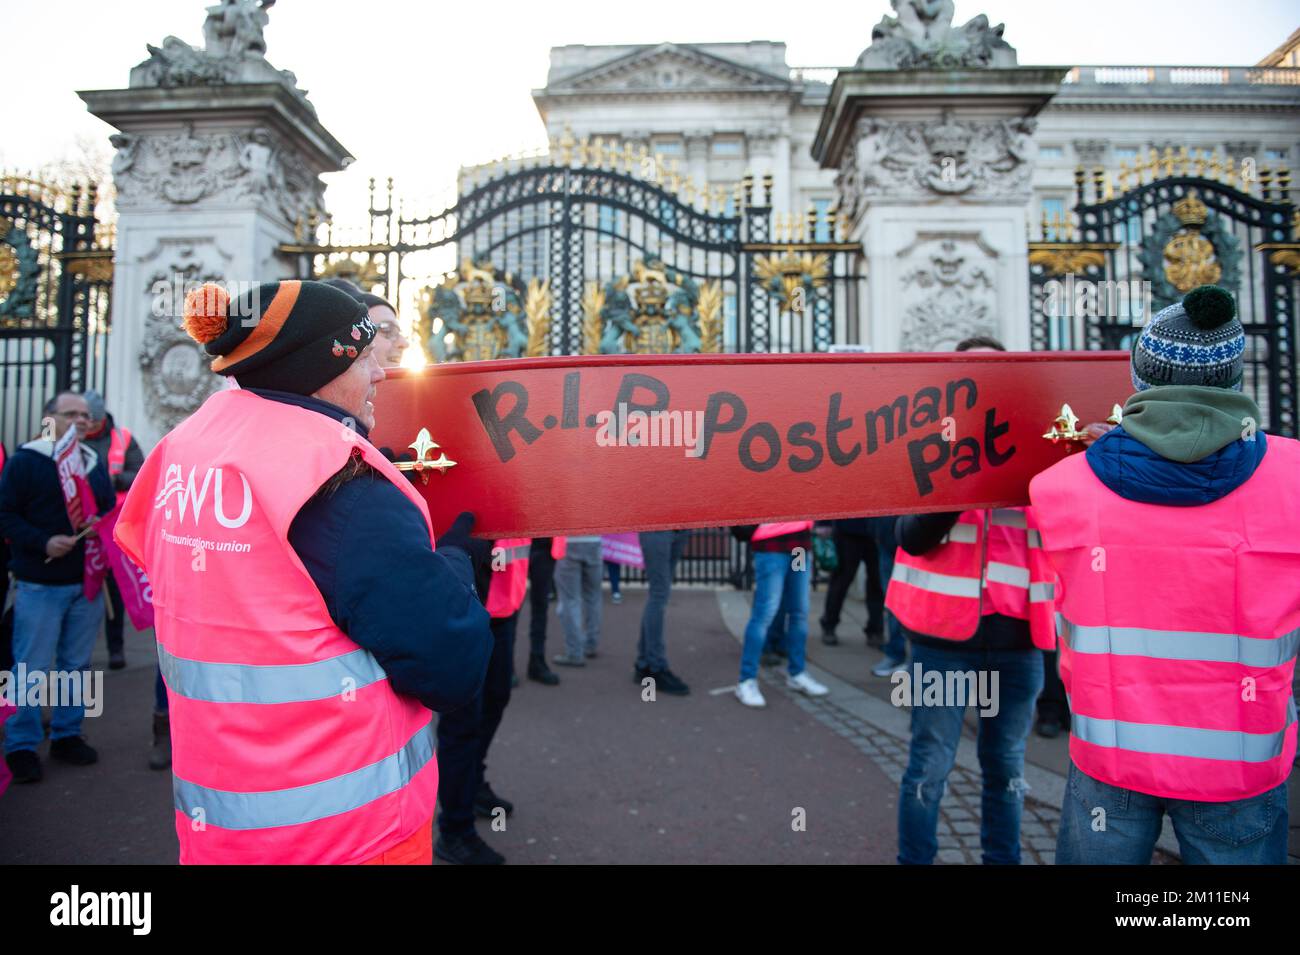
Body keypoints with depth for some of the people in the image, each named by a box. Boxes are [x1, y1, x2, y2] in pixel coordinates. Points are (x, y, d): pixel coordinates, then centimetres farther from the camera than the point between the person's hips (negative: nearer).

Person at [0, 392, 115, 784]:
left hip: (87, 583, 5)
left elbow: (111, 512, 19)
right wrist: (43, 543, -20)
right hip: (40, 585, -5)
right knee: (32, 668, -1)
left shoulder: (95, 464, 13)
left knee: (76, 665, 12)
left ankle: (67, 735, 24)